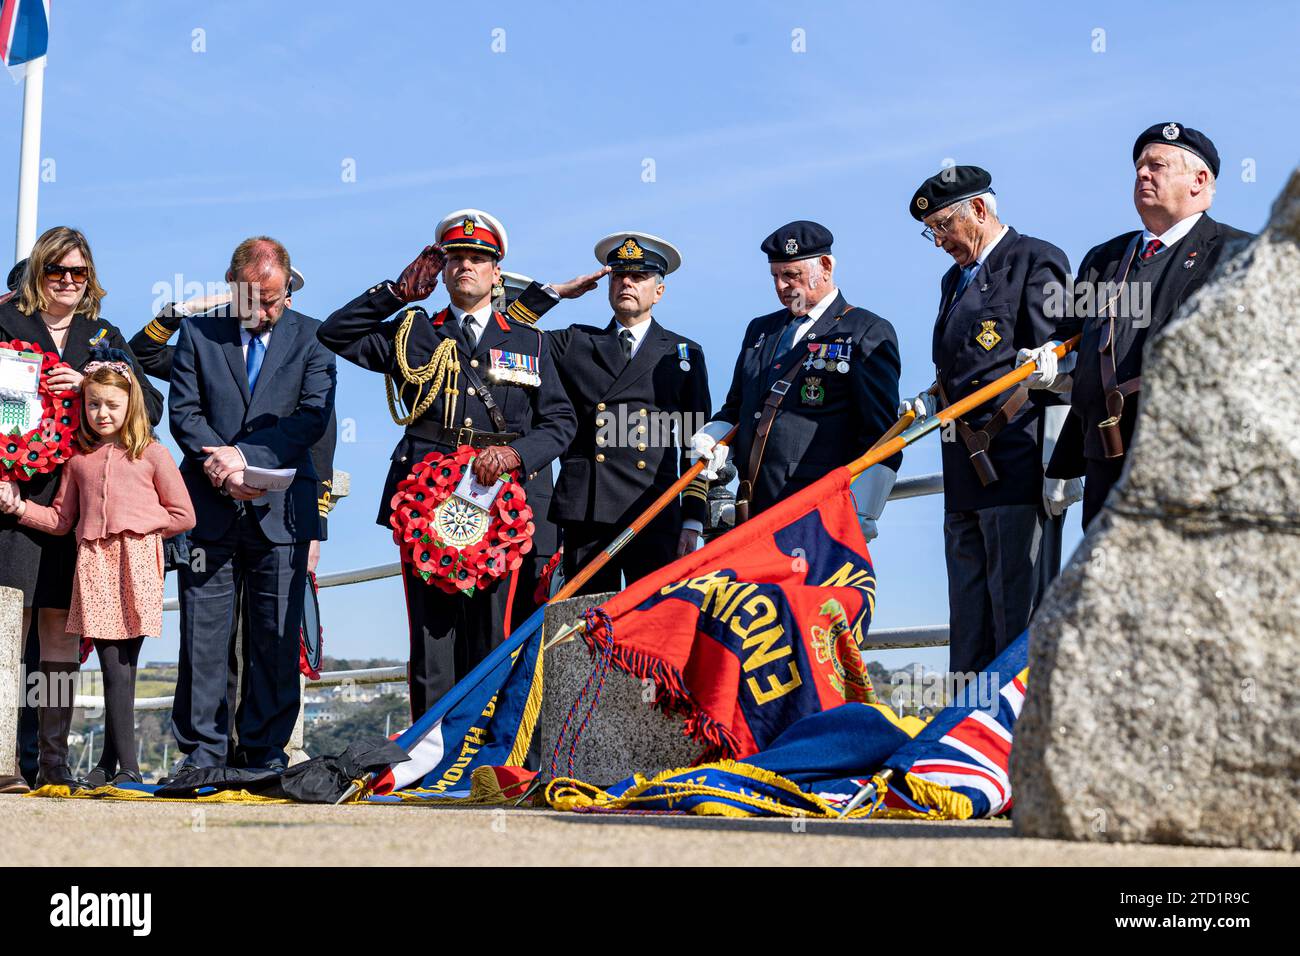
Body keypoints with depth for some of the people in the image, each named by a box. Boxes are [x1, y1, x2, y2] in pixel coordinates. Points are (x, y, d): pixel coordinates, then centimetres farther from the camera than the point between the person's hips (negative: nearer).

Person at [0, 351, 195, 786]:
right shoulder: (79, 460, 18)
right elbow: (61, 518, 21)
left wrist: (140, 525, 0)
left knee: (121, 666, -6)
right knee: (113, 667, -3)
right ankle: (122, 764, 0)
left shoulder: (151, 454, 8)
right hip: (93, 564, 3)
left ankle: (116, 760, 1)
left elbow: (182, 515, 7)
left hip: (135, 561, -3)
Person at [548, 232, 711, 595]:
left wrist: (693, 520, 4)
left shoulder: (683, 354, 14)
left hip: (655, 515, -1)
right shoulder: (573, 343, 18)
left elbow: (696, 446, 11)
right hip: (583, 512, 1)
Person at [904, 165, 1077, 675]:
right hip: (967, 470, 9)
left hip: (1017, 464, -9)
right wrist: (929, 403, 9)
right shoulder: (955, 279, 23)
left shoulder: (1035, 261, -4)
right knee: (969, 614, 10)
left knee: (1018, 608, -8)